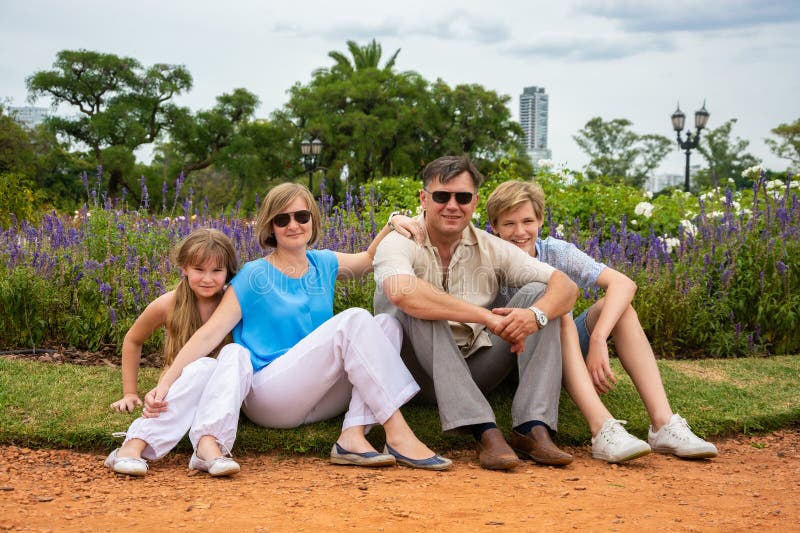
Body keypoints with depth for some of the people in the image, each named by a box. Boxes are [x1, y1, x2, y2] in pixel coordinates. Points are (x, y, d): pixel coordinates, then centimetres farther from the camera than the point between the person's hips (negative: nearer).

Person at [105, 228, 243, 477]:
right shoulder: (168, 305, -8)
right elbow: (132, 340, 9)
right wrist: (130, 393, 8)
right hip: (178, 388, -1)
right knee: (205, 366, -35)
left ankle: (207, 443, -48)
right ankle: (134, 446, -44)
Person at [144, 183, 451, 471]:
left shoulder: (323, 264, 13)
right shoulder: (254, 276, -3)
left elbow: (370, 258, 25)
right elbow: (210, 333, -9)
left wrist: (393, 225, 3)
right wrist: (166, 383, -21)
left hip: (321, 398, 6)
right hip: (268, 397, -6)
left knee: (386, 323, -13)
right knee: (353, 320, -23)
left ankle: (352, 437, -28)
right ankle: (398, 437, -31)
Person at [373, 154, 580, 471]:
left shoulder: (490, 249, 2)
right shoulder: (401, 244, -11)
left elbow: (566, 286, -5)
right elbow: (402, 291, -35)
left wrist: (536, 315, -29)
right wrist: (488, 318, -35)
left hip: (475, 370, 4)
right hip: (420, 370, -4)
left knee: (537, 294, -10)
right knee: (418, 306, -31)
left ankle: (533, 428, -23)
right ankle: (485, 431, -37)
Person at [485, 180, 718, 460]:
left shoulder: (556, 252, -8)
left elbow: (624, 283, -20)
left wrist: (598, 340, -34)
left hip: (567, 358, 3)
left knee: (618, 304, -20)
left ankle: (663, 423, -30)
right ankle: (603, 429, -47)